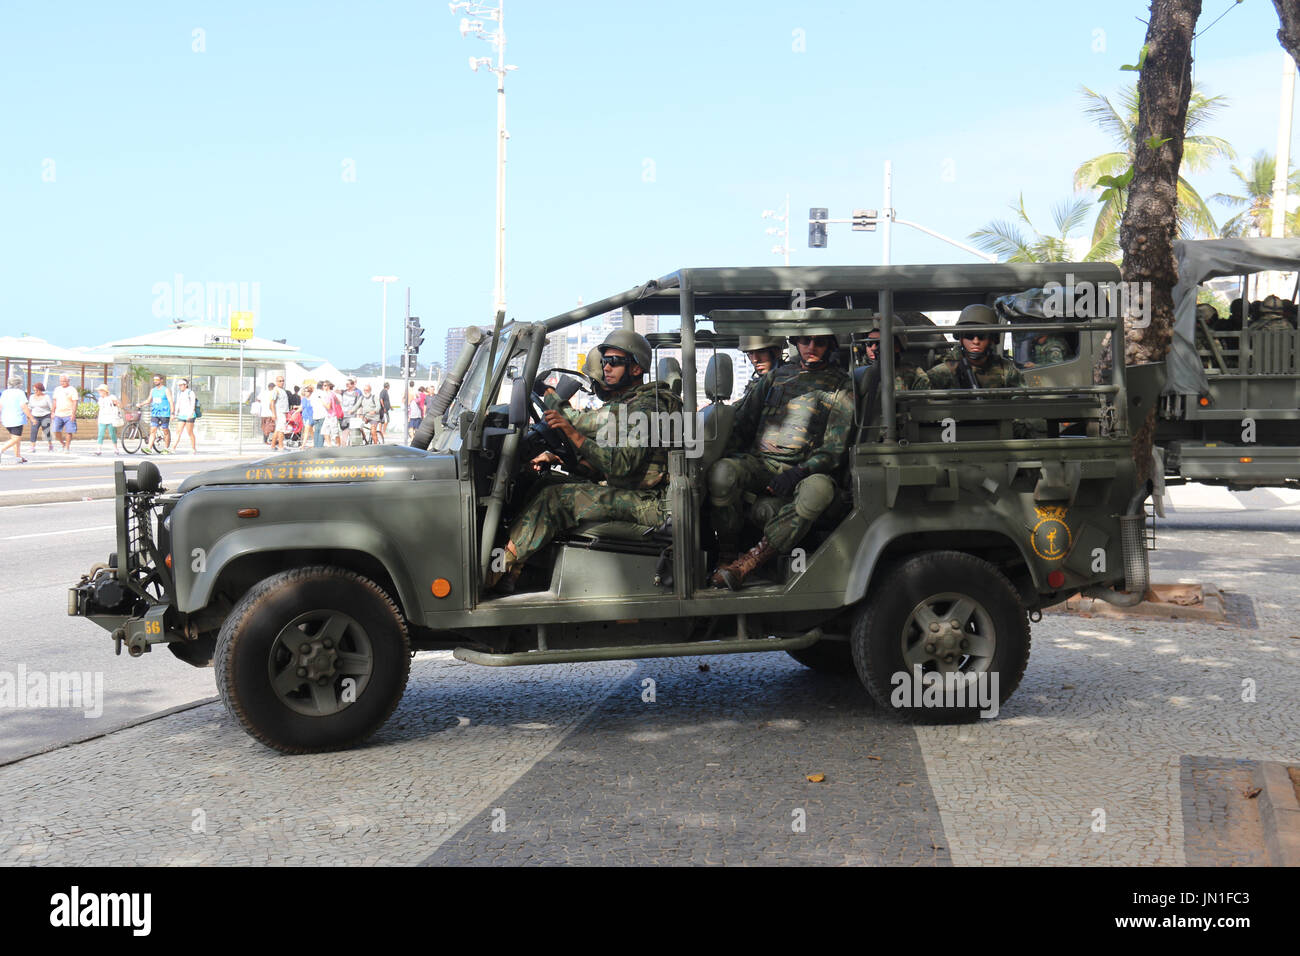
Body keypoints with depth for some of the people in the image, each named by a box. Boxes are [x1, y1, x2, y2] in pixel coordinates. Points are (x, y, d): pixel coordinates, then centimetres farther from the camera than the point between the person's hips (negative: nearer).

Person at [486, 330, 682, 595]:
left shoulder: (646, 407, -14)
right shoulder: (622, 404, 18)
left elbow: (621, 465, -25)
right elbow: (603, 462, 21)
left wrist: (574, 435, -28)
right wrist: (558, 456, 8)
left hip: (644, 503, -10)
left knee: (554, 498, -21)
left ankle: (499, 570, -18)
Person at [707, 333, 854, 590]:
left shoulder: (841, 385, 8)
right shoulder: (776, 376, 19)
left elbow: (835, 449, -2)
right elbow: (742, 421, 22)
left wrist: (797, 474, -17)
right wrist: (728, 454, 2)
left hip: (806, 469, -2)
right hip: (760, 462, 2)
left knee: (819, 490, -38)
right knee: (722, 471, -31)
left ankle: (748, 563, -39)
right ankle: (725, 556, -18)